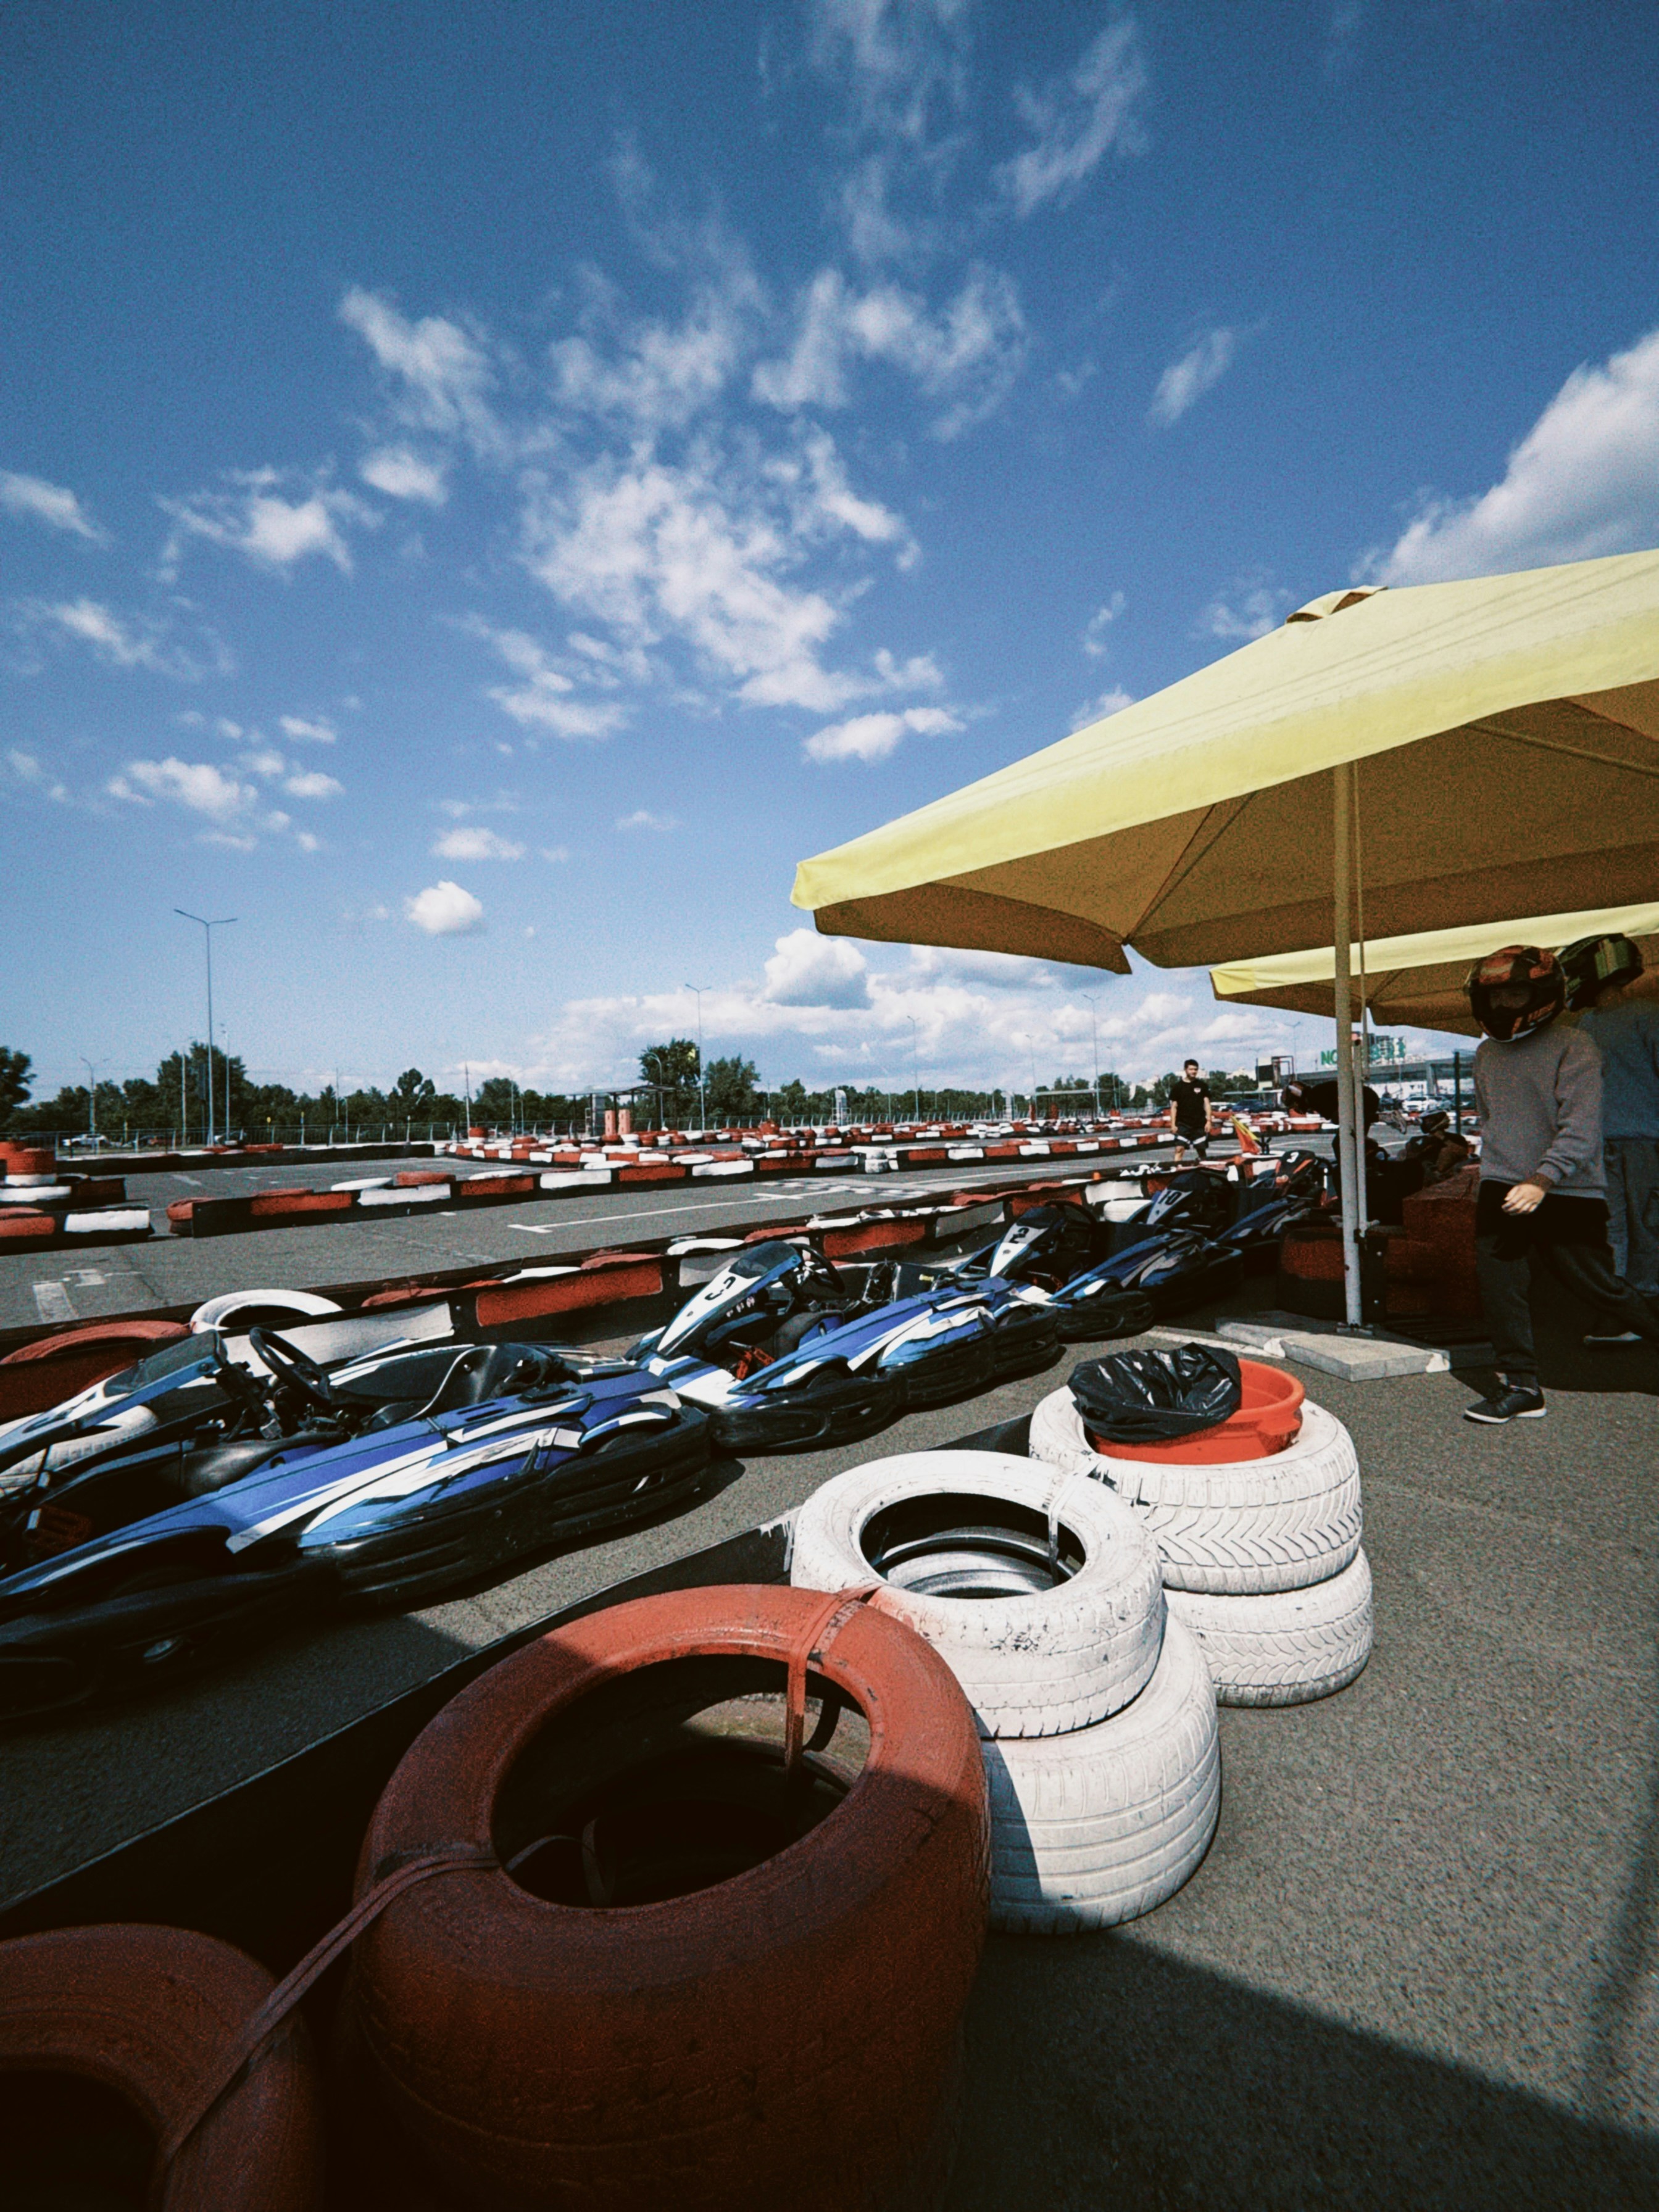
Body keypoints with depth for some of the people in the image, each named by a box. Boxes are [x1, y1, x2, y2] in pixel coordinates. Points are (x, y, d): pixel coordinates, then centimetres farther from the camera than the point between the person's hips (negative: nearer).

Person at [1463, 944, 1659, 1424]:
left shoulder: (1573, 1047, -9)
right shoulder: (1486, 1054, 10)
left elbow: (1581, 1128, -18)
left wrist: (1542, 1180, -28)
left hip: (1569, 1193, -5)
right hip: (1502, 1191, 5)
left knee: (1599, 1288, 4)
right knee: (1500, 1286, 0)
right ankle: (1520, 1388, 10)